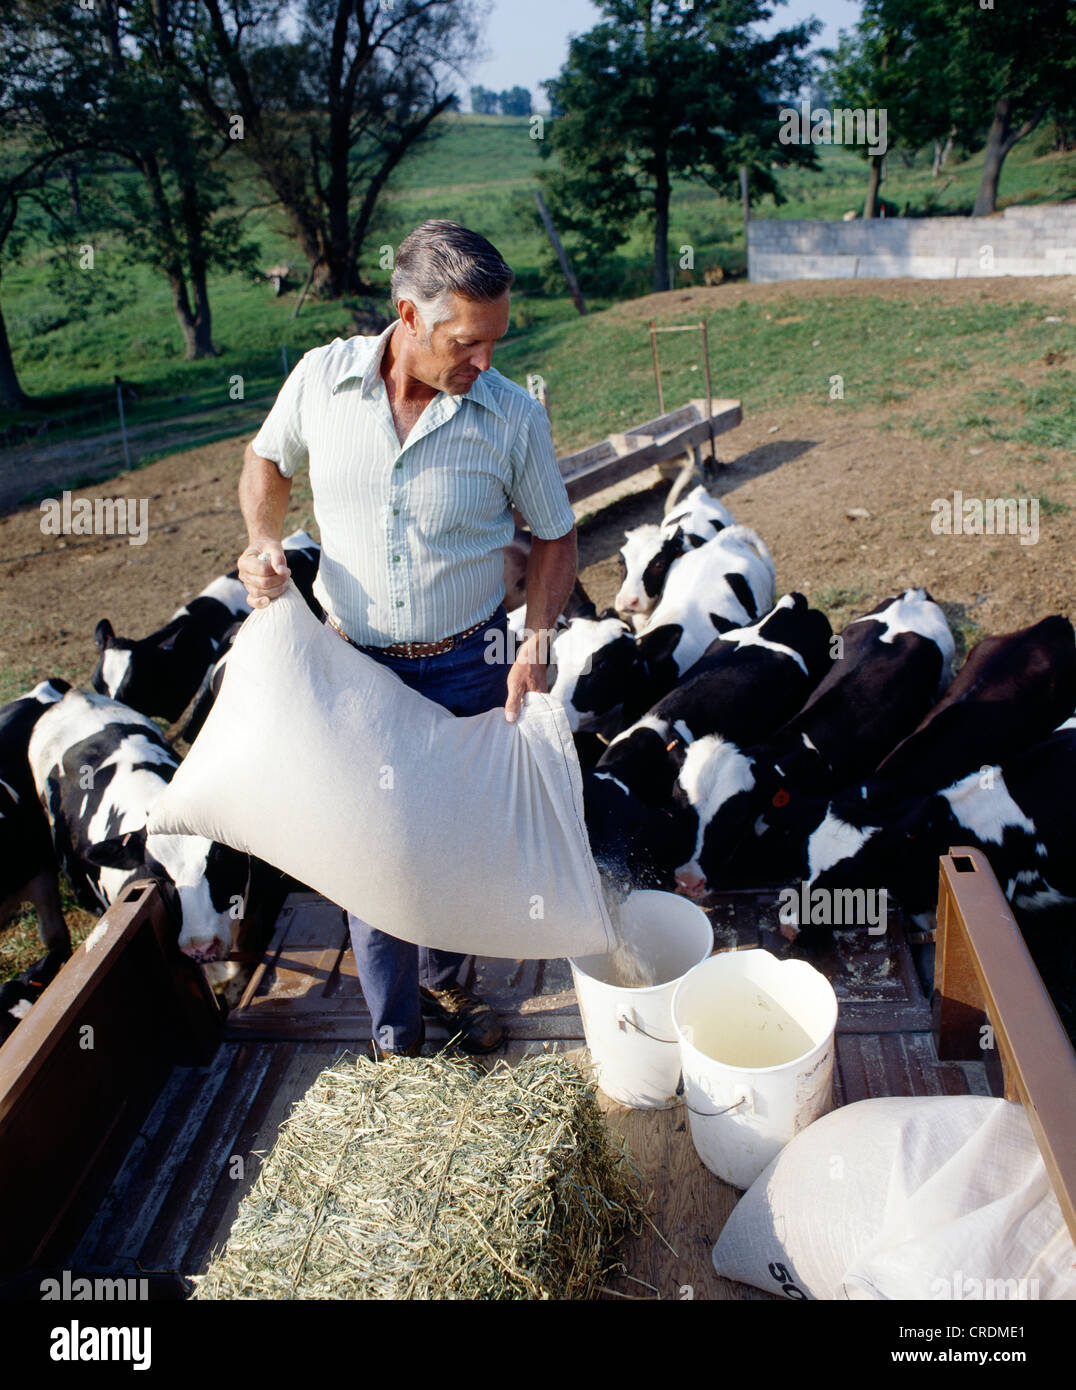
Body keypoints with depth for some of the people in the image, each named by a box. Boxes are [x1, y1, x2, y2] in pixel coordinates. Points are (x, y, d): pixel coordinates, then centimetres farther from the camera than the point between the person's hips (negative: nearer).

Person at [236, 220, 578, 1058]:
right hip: (351, 664, 1)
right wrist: (264, 542, -9)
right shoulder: (323, 378, -10)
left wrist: (538, 643, -13)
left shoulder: (514, 417, -13)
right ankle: (396, 1034, 31)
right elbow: (266, 461, 10)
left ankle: (443, 978, 47)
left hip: (466, 667, 0)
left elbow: (555, 536, 0)